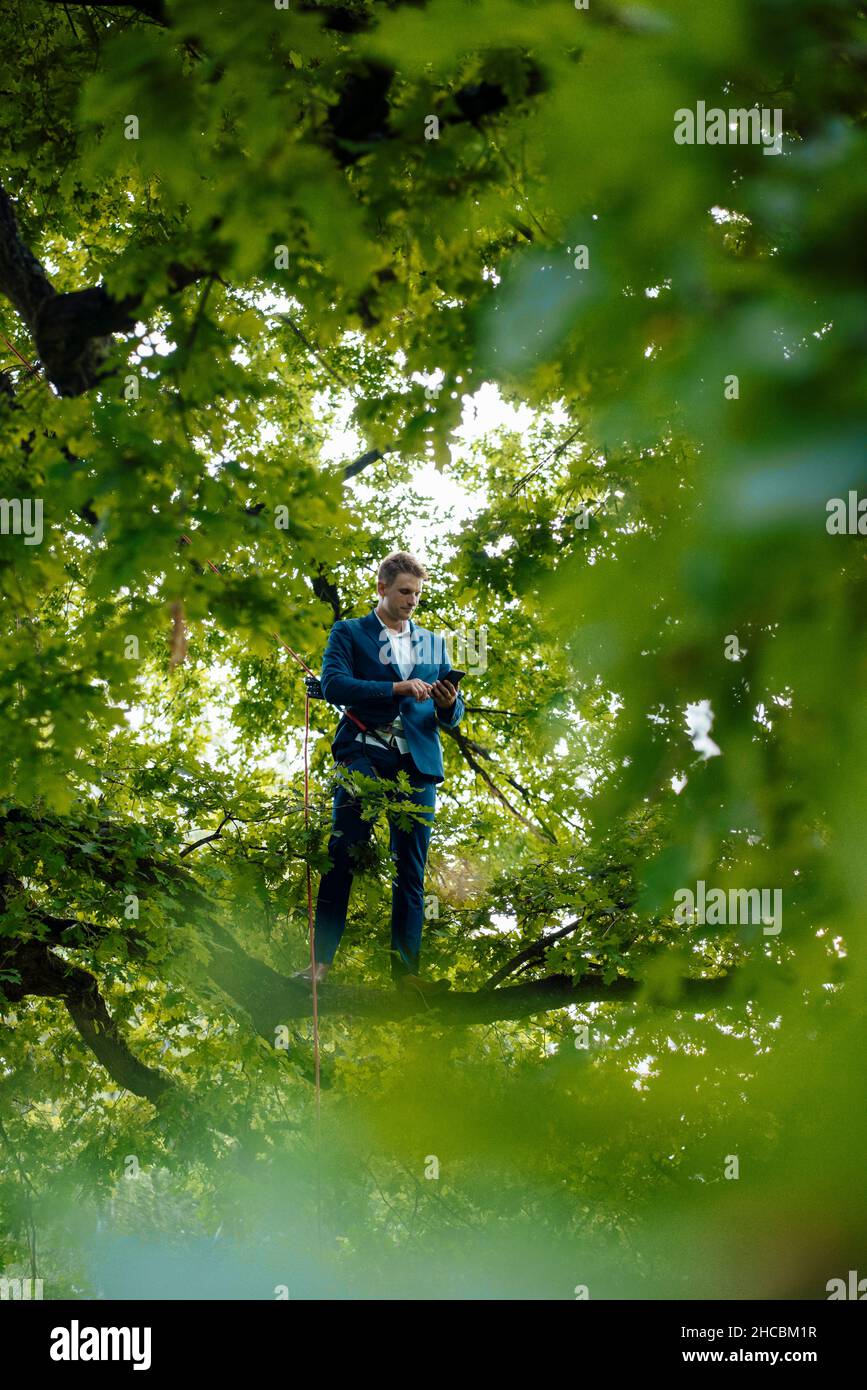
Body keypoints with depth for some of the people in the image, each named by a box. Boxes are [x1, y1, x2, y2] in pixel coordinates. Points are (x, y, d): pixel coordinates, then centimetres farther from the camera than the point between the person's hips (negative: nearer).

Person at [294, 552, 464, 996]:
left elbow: (453, 716, 19)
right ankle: (321, 958, -9)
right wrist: (397, 687, -15)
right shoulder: (348, 633, 10)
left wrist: (449, 703, -6)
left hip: (417, 764, 4)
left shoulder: (433, 643, 22)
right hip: (363, 758, -3)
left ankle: (406, 969, 1)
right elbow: (333, 685, -7)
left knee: (412, 870, 0)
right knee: (342, 857, -11)